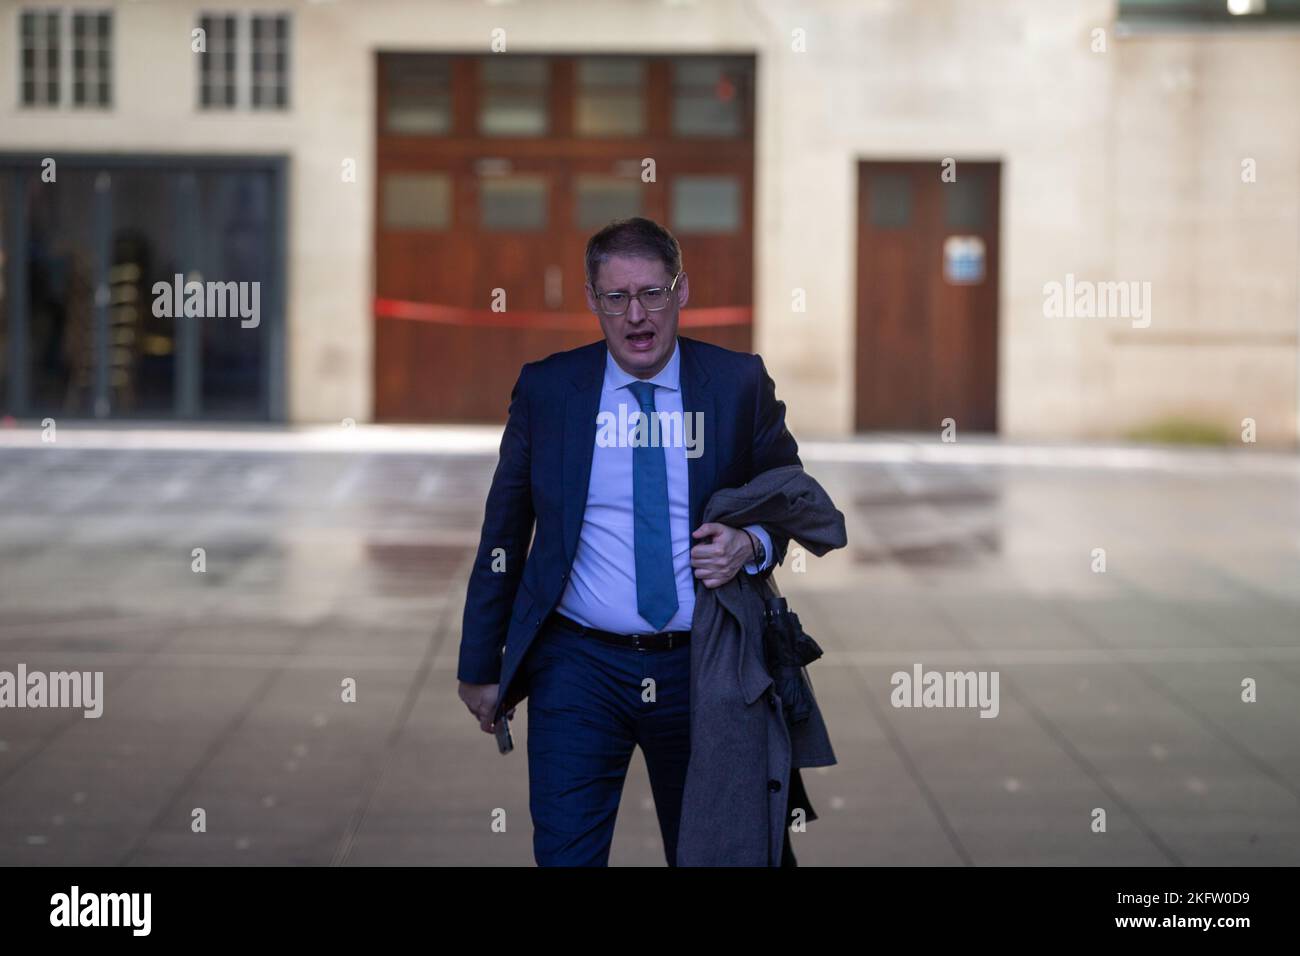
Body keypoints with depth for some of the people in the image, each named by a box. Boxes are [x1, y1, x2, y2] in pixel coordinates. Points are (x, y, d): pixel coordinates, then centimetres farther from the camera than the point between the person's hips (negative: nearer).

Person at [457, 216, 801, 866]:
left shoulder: (740, 384, 0)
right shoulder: (545, 388, 1)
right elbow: (503, 536, 7)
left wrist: (753, 544, -12)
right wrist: (480, 668, 7)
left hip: (700, 668, 1)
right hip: (579, 666, -1)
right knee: (565, 855, -5)